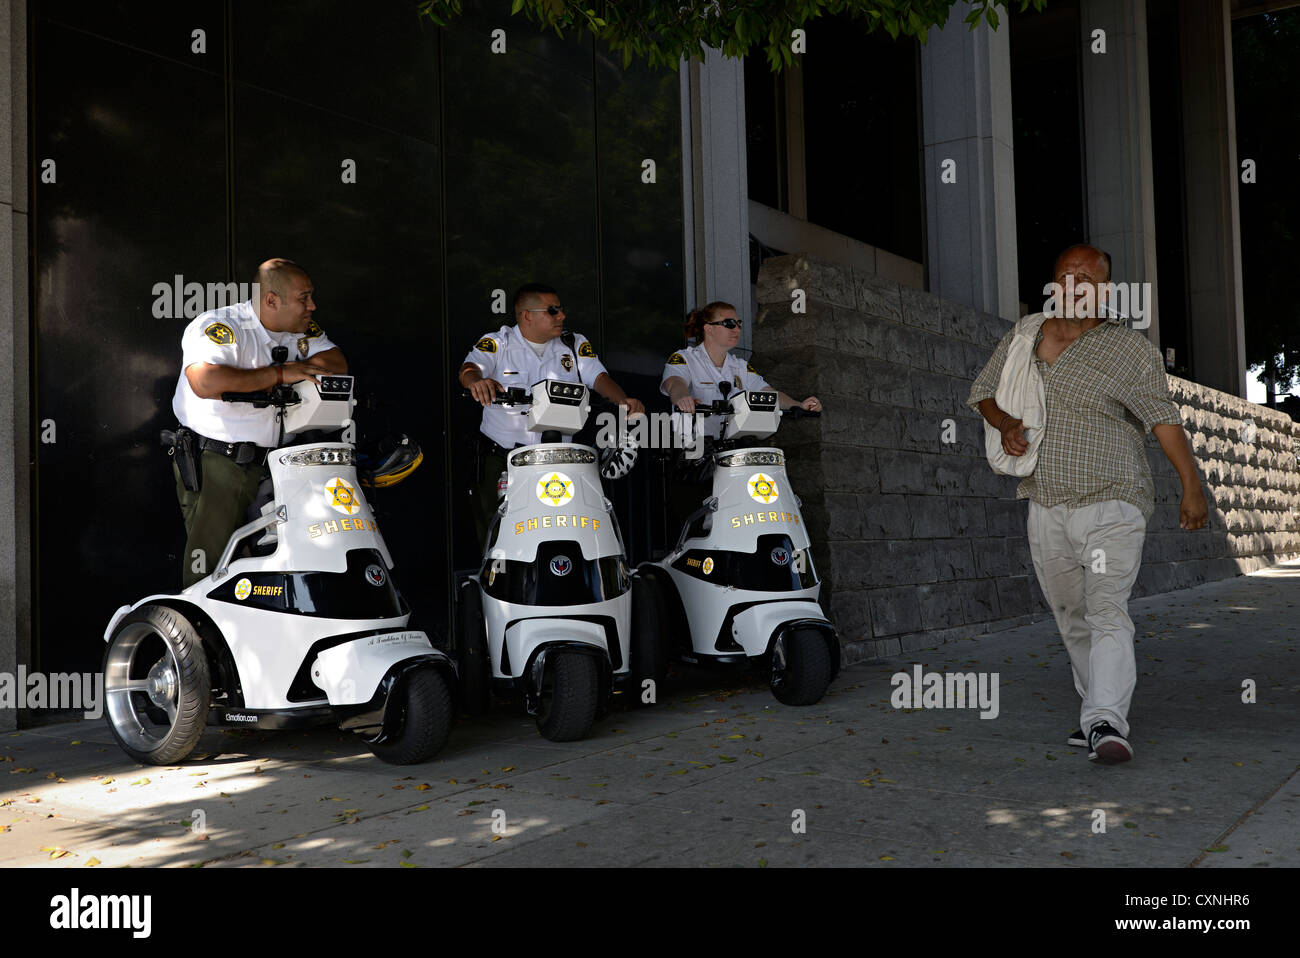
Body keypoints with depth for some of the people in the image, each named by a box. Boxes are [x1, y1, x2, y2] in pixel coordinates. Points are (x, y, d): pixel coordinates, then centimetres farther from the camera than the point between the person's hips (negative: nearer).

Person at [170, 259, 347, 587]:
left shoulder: (302, 330, 10)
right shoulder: (219, 326, -13)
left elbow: (336, 363, 3)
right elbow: (204, 382, -29)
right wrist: (279, 373, -26)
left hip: (267, 461, 6)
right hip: (214, 464, -6)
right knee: (212, 557, -6)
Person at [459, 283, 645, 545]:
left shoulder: (575, 345, 11)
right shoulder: (496, 343, 1)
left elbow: (598, 376, 1)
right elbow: (470, 368, -14)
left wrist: (622, 399, -20)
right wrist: (477, 381, -40)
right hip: (501, 455, -2)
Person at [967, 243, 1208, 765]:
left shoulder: (1131, 349, -2)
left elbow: (1164, 418, -5)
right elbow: (984, 393, 21)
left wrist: (1191, 487, -11)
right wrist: (1005, 424, -1)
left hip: (1111, 504, -5)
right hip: (1046, 508, 5)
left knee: (1108, 613, -18)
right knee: (1071, 620, 12)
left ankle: (1107, 723, -26)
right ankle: (1096, 712, 25)